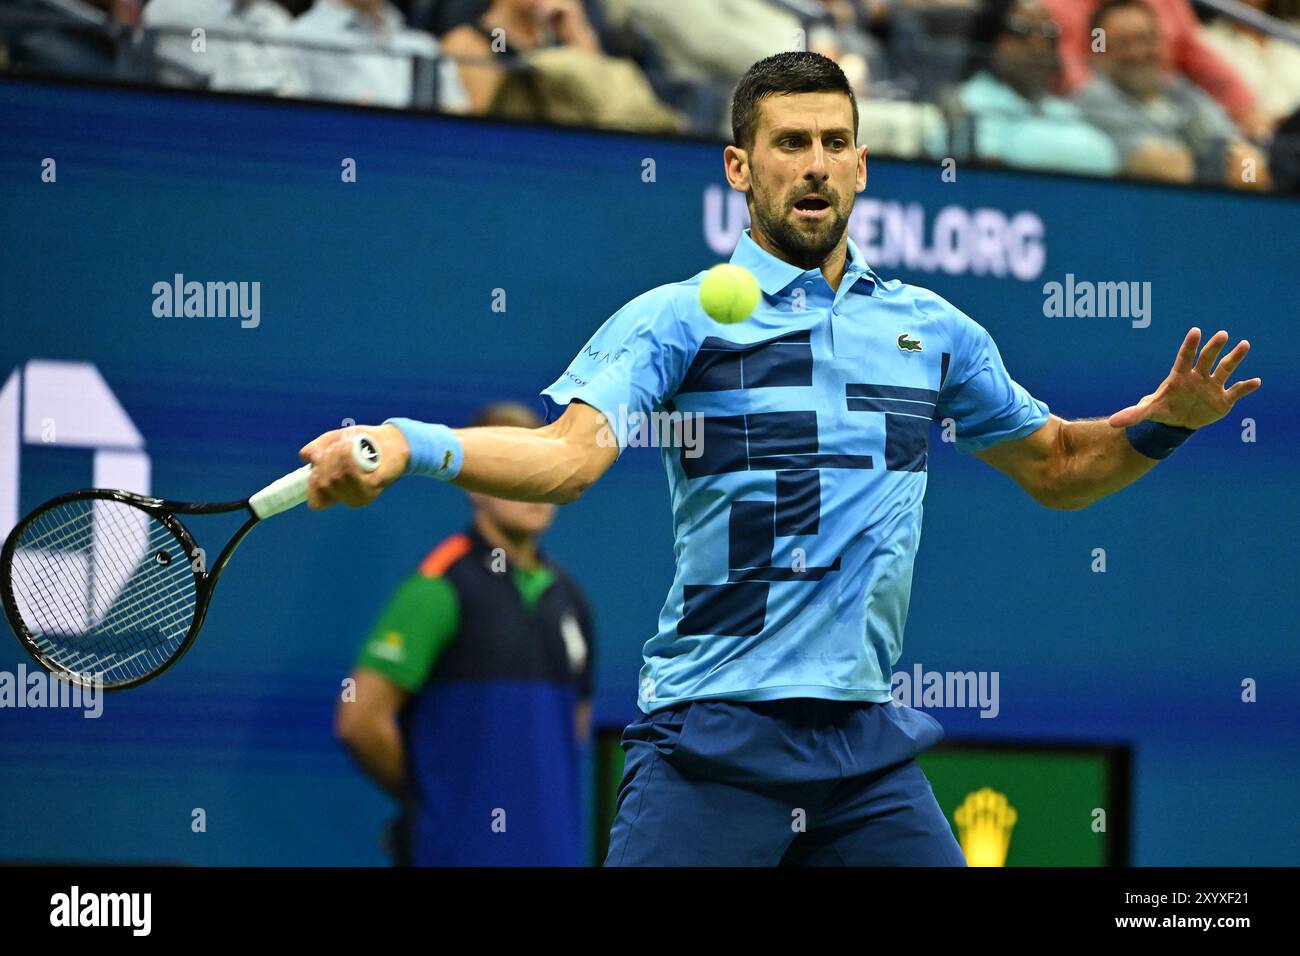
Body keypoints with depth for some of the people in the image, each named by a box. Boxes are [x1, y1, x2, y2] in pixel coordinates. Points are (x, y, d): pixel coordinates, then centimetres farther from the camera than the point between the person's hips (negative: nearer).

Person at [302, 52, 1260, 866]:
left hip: (869, 743, 4)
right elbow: (569, 453, -16)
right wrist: (403, 446, -33)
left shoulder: (932, 329, 13)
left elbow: (1057, 467, 25)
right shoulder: (678, 319, -1)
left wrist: (1163, 420, 6)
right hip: (710, 739, -4)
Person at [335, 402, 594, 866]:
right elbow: (359, 720, -11)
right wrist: (423, 795, 0)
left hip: (553, 846, 7)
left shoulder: (566, 596, 13)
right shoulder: (439, 588, -8)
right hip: (461, 849, -7)